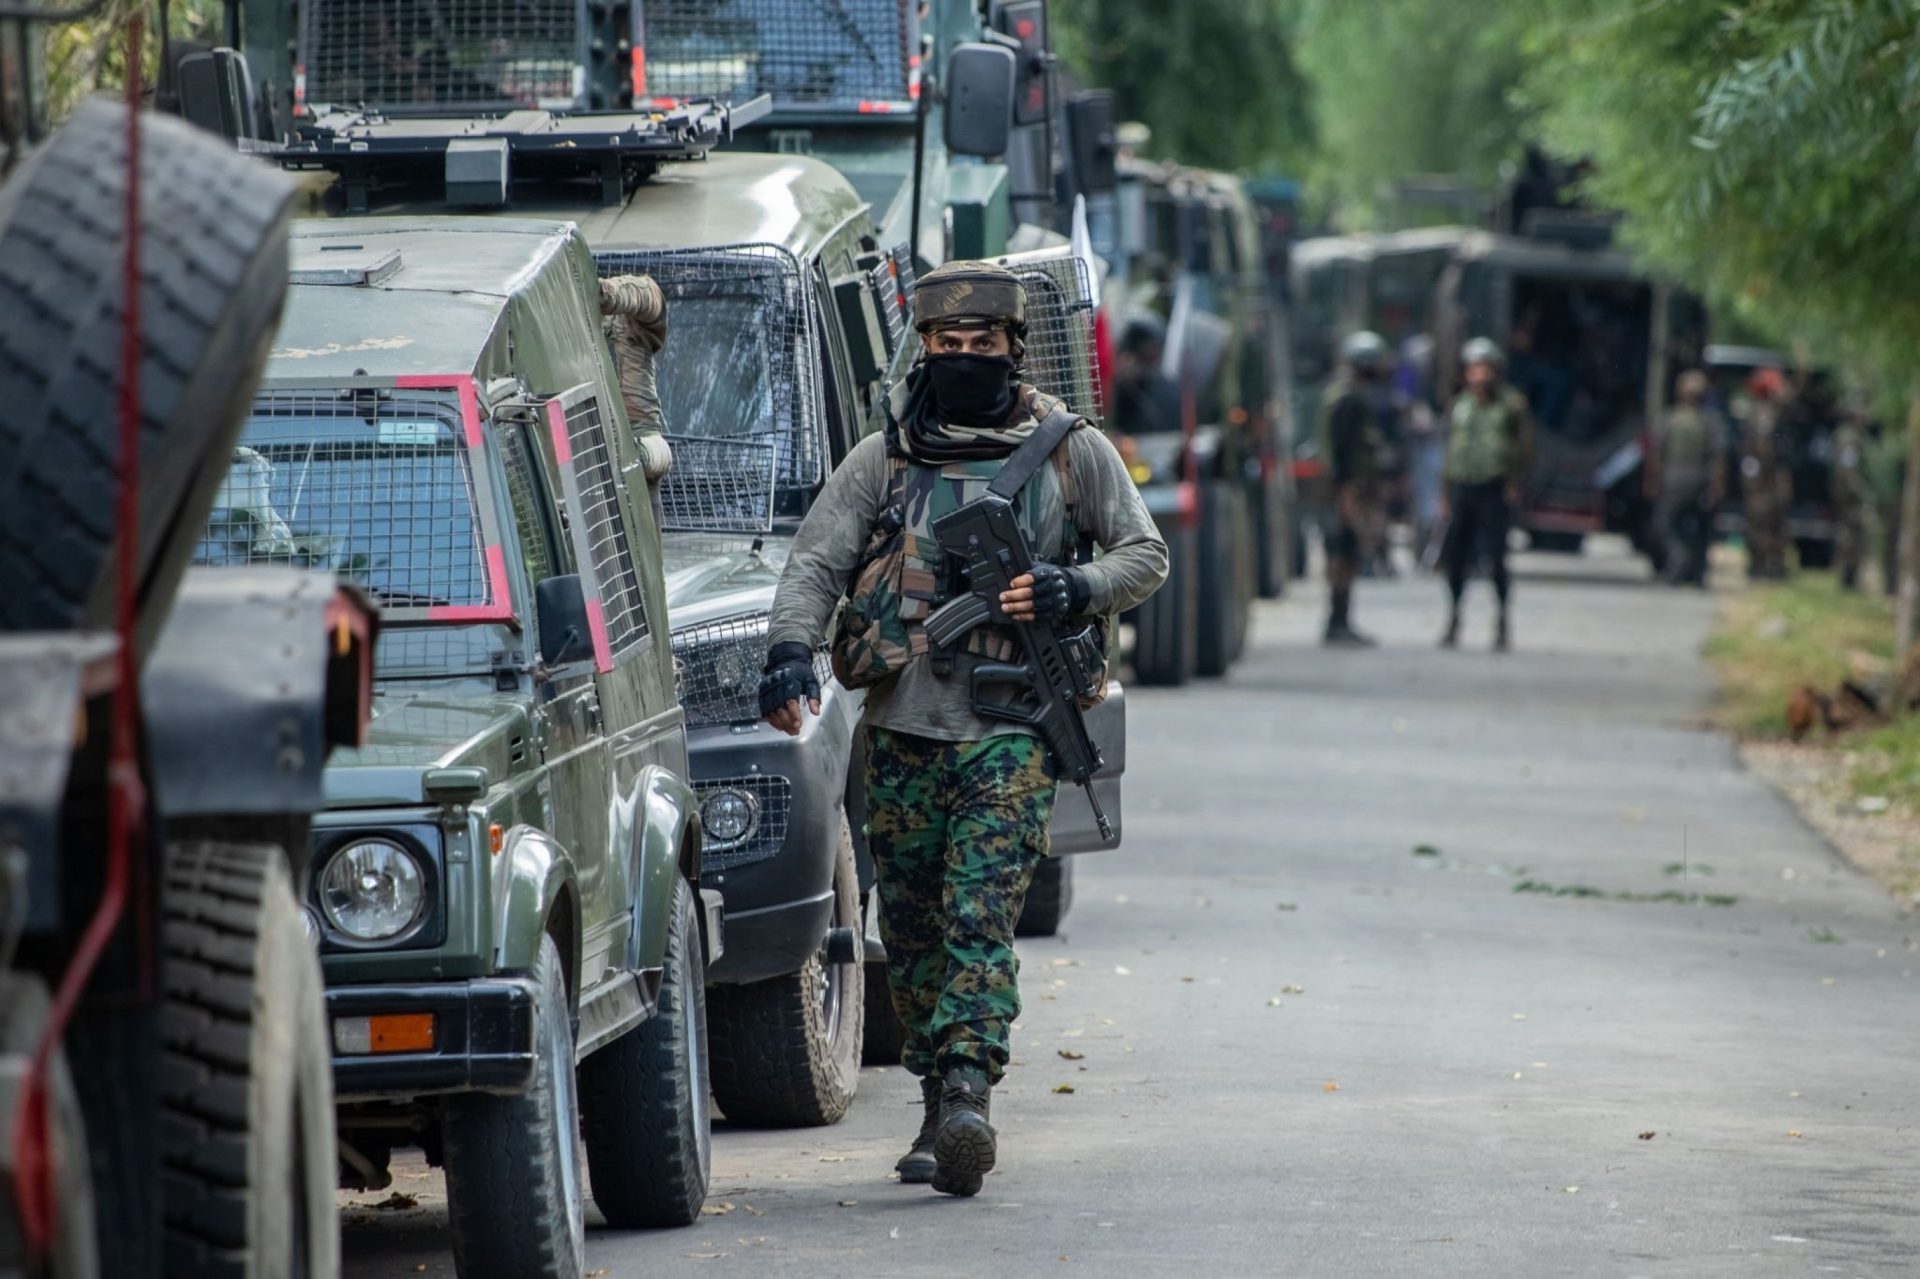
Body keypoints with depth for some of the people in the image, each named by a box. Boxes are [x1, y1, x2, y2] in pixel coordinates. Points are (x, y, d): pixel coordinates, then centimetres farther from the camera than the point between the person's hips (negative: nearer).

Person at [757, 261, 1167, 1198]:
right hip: (900, 732, 3)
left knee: (980, 917, -16)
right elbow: (815, 562, 2)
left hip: (1008, 733, -3)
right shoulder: (884, 459, 9)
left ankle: (969, 1090, -23)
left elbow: (1146, 555, 11)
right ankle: (937, 1101, 17)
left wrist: (1076, 588, -10)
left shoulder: (1071, 453, 6)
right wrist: (790, 649, -17)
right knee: (911, 931, 7)